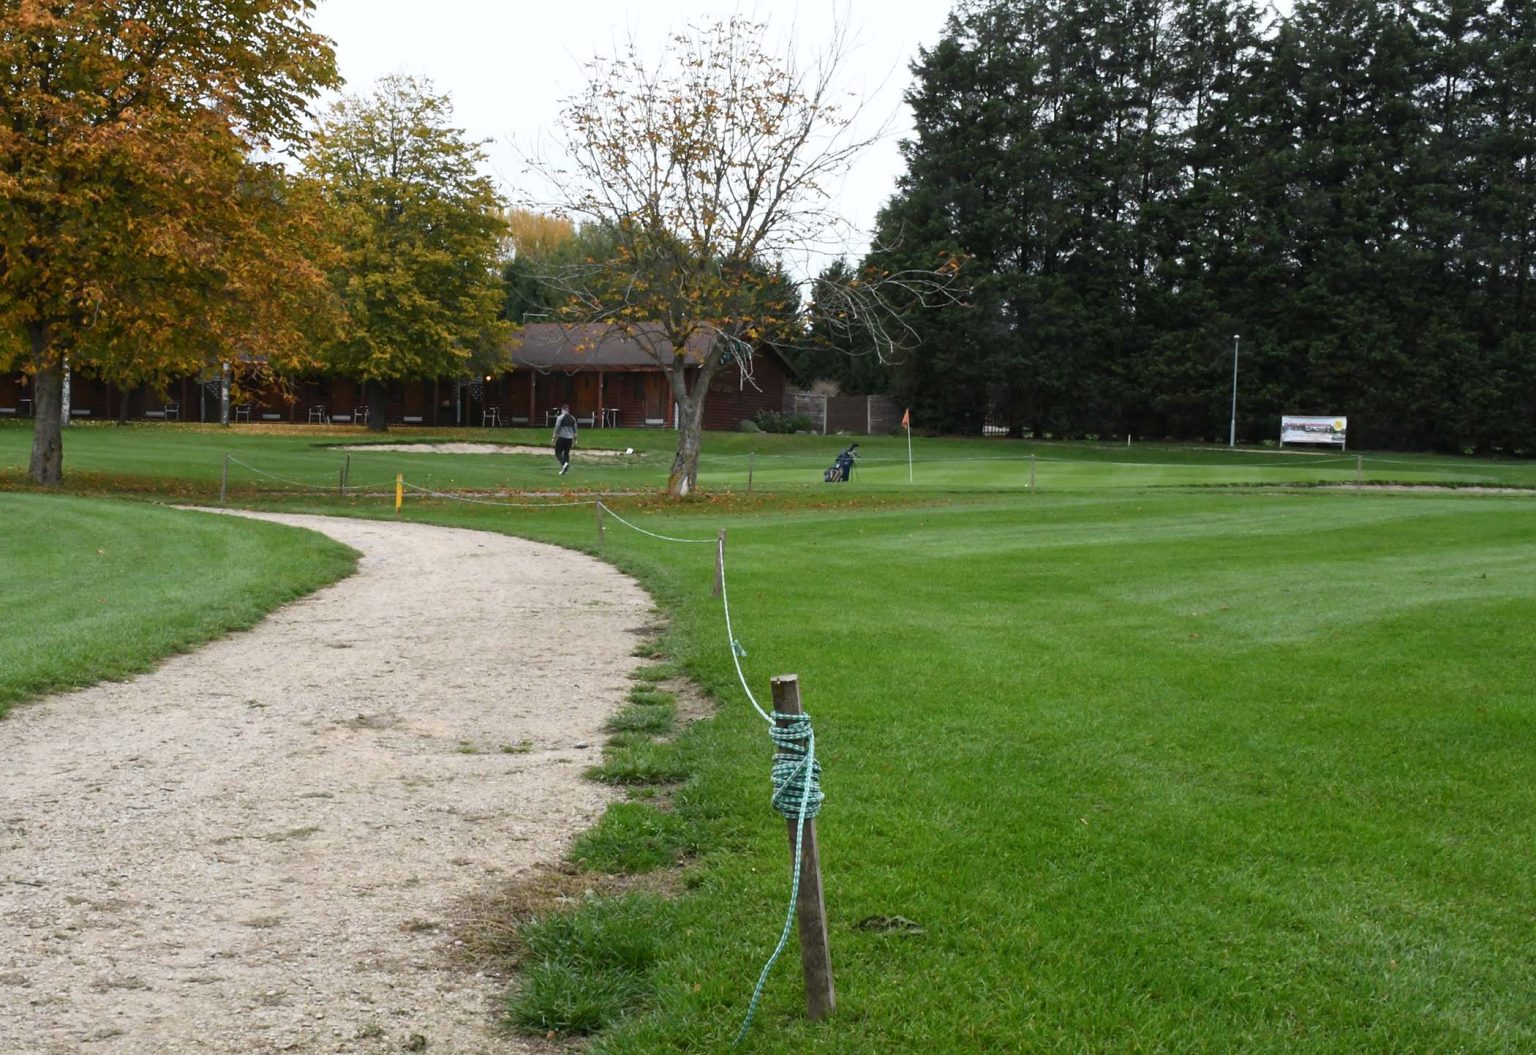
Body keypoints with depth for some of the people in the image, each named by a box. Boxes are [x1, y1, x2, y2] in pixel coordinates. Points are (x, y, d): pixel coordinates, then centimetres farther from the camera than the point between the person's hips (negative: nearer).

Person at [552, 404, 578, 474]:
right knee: (566, 453, 13)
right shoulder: (572, 418, 8)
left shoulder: (560, 417, -7)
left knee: (558, 452, 4)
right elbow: (575, 430, 12)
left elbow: (557, 429, -9)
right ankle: (565, 468, 8)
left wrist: (554, 438, -3)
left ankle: (564, 463, -21)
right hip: (570, 438, 5)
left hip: (562, 437, -5)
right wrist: (575, 439, 18)